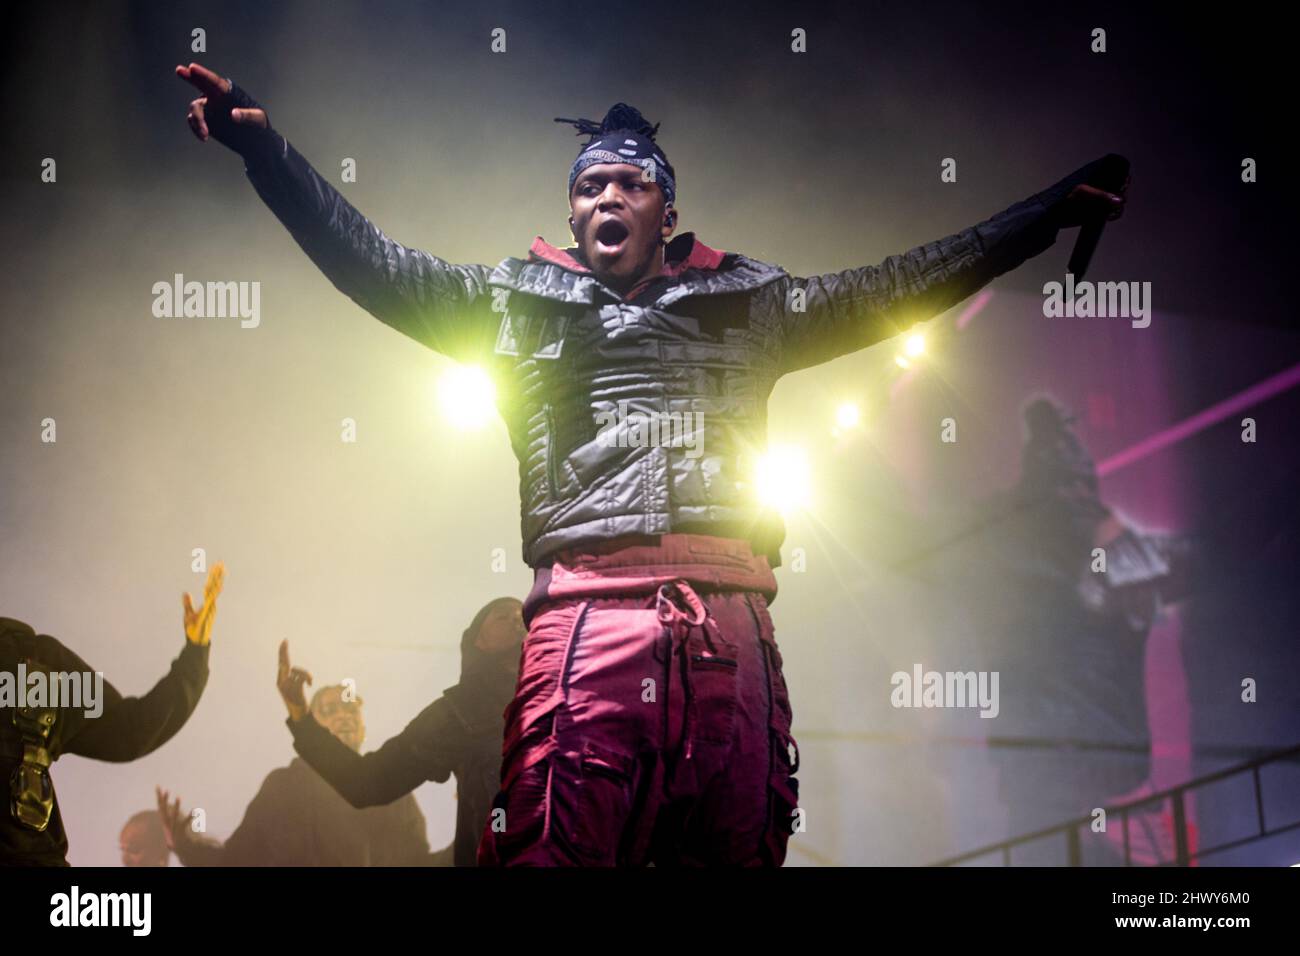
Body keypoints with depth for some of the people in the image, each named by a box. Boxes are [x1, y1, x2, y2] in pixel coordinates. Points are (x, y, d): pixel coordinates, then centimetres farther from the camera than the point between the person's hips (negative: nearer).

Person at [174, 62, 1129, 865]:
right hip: (586, 618, -2)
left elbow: (903, 285, 24)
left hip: (730, 623, 2)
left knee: (739, 845, 0)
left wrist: (1051, 210, 23)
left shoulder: (747, 304, 23)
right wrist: (262, 144, 9)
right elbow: (373, 261, 17)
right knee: (557, 848, -13)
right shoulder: (520, 301, 21)